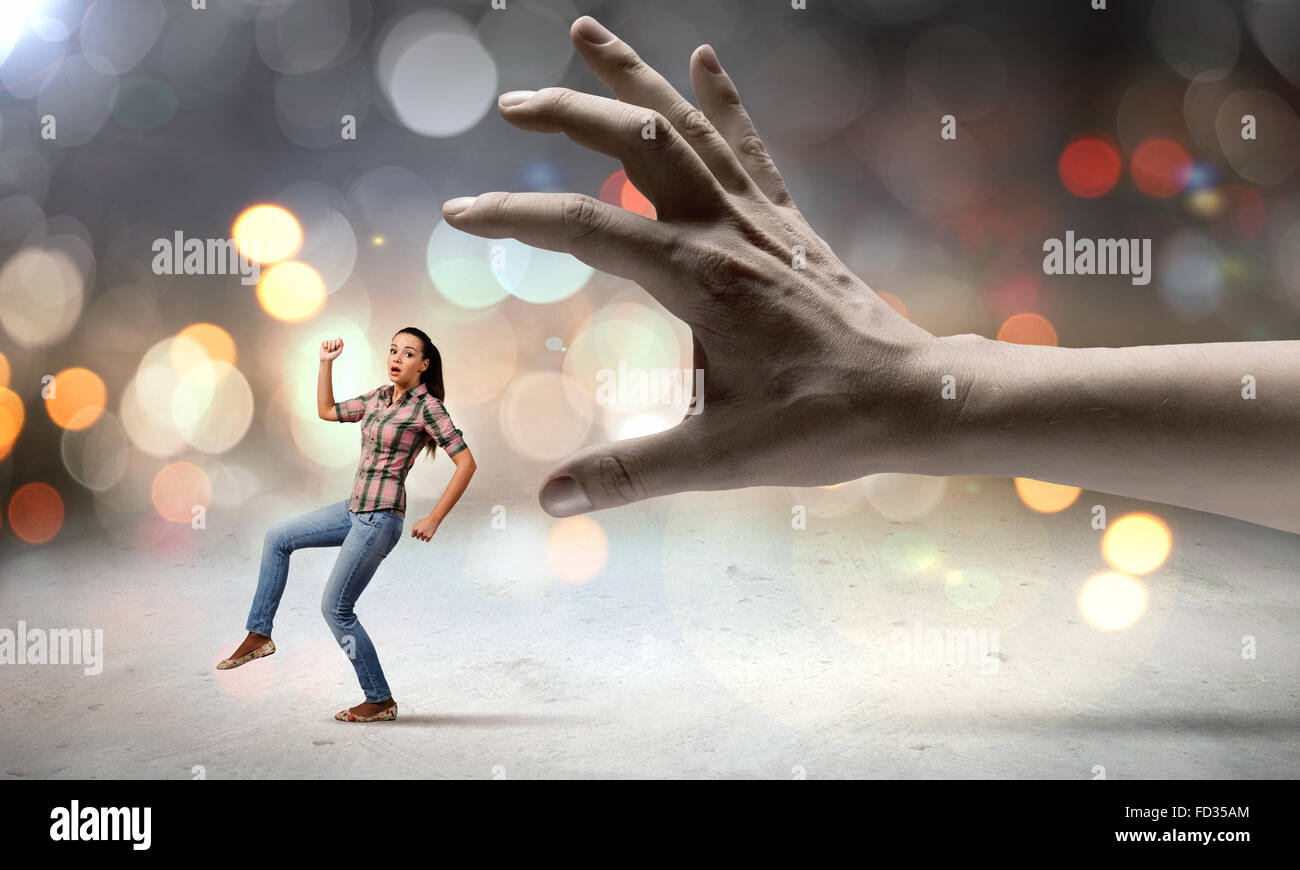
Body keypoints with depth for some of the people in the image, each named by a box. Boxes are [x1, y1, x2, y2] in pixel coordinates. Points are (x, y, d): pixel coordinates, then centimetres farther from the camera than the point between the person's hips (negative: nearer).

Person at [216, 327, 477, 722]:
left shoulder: (427, 407, -13)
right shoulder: (379, 396, 9)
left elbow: (466, 462, -17)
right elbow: (327, 411, 21)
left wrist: (434, 519, -17)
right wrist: (326, 363, 11)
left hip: (380, 517, -9)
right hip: (355, 508, 9)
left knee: (336, 608, -2)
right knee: (278, 537, 17)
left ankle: (380, 701, 10)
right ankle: (259, 634, 23)